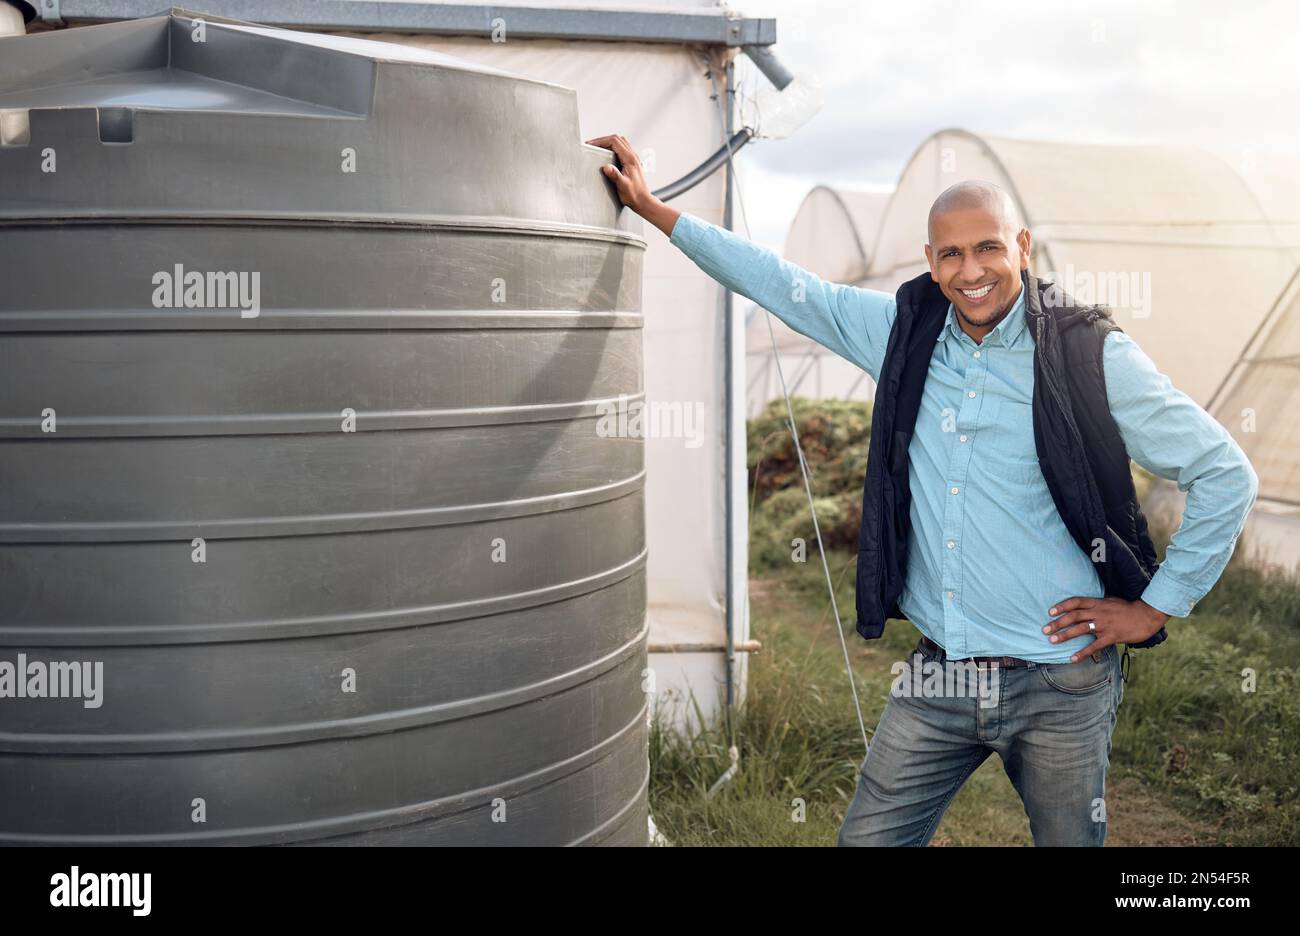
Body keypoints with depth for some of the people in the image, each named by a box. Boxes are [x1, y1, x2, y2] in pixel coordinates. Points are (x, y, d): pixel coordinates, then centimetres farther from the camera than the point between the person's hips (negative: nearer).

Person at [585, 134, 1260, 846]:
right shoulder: (905, 331, 3)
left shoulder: (1091, 356, -9)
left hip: (1059, 687, -3)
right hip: (937, 677, 3)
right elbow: (781, 284, 11)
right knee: (866, 839, 7)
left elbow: (1226, 474, -3)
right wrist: (650, 207, 13)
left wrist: (1154, 607, -2)